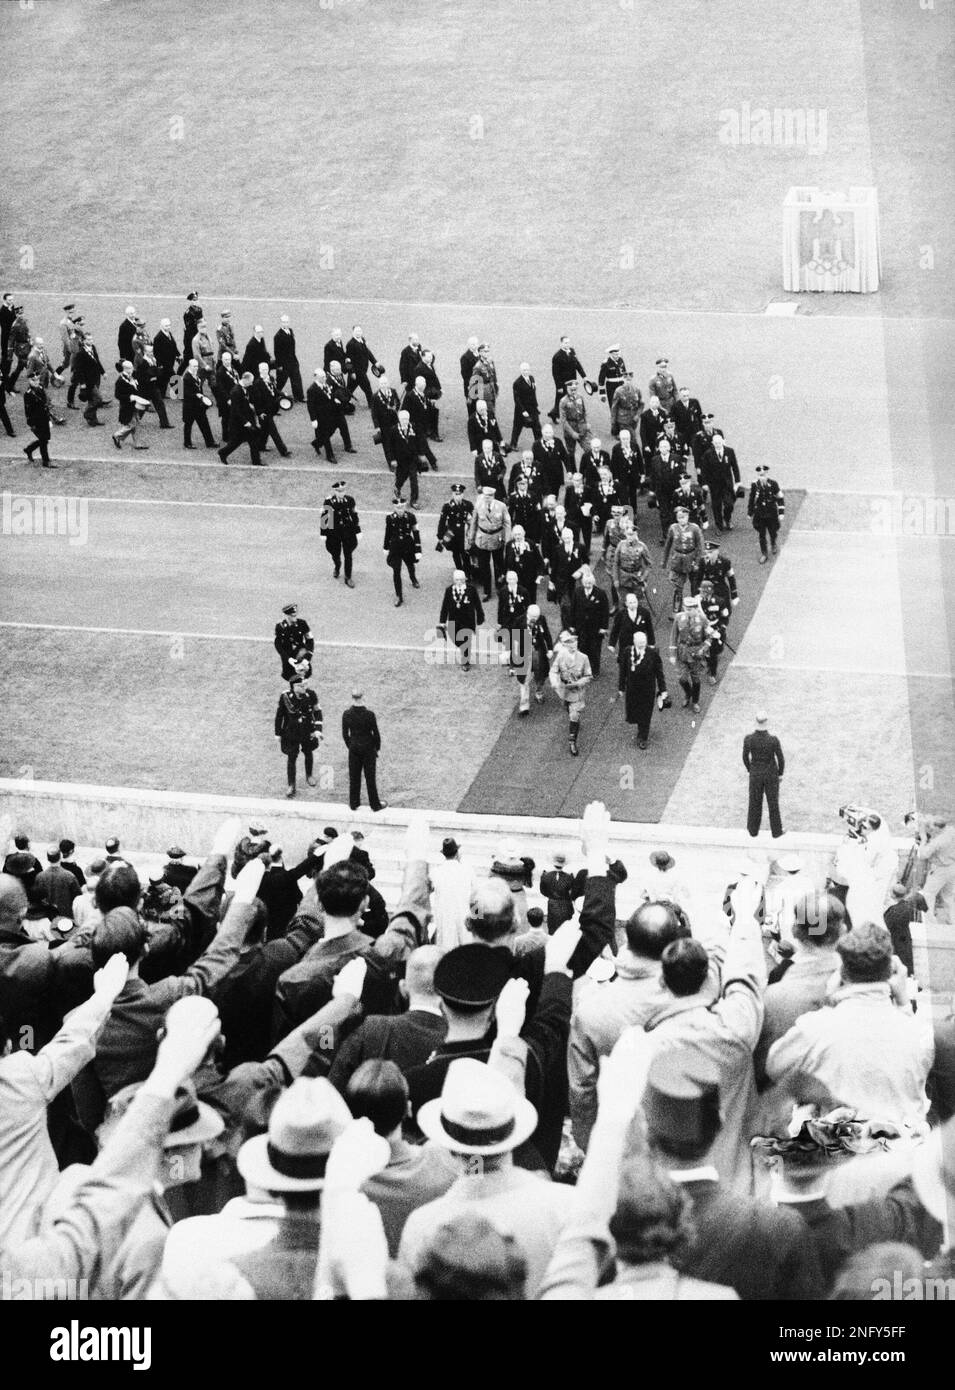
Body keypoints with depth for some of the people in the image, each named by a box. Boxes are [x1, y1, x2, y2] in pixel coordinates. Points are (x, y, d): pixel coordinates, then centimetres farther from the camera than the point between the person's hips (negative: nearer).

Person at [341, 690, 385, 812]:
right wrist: (377, 748, 4)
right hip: (368, 748, -2)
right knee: (370, 777, 10)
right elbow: (376, 734, -11)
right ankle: (375, 804, 21)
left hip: (354, 748, 2)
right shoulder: (369, 715, -20)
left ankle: (354, 803, 24)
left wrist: (350, 746, 14)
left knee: (354, 777, 16)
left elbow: (345, 734, -1)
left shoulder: (346, 715, -11)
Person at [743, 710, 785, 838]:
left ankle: (753, 830, 42)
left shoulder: (748, 739, -24)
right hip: (771, 774, -1)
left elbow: (745, 758, -7)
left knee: (755, 801, 24)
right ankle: (776, 831, 37)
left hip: (756, 774, 1)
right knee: (773, 803, 20)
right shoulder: (773, 739, -30)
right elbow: (781, 759, -16)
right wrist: (780, 774, 4)